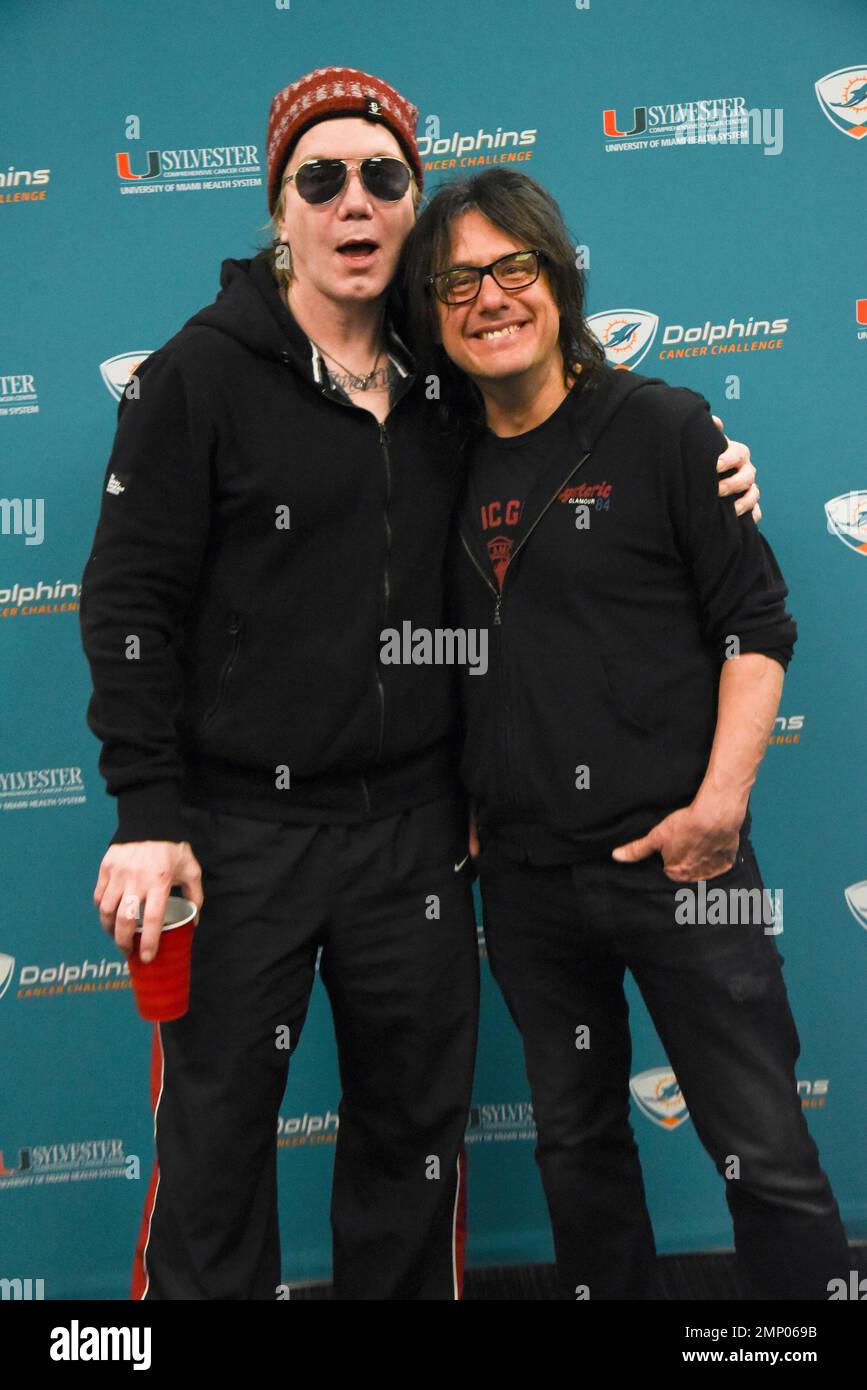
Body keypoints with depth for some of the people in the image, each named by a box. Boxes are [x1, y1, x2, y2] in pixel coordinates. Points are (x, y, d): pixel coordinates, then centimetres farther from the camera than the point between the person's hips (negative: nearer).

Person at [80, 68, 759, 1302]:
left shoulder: (443, 381, 8)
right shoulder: (200, 374, -5)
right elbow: (129, 600, -7)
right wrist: (147, 816, -12)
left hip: (414, 828, 4)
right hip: (242, 829, -4)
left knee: (417, 1122, 16)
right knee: (215, 1137, 5)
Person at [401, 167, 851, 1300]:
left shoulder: (662, 425, -4)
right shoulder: (453, 461, 8)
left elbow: (757, 624, -6)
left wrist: (721, 799, -16)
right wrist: (459, 806, 8)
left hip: (674, 859, -4)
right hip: (525, 876, 5)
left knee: (764, 1155, 3)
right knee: (576, 1141, 19)